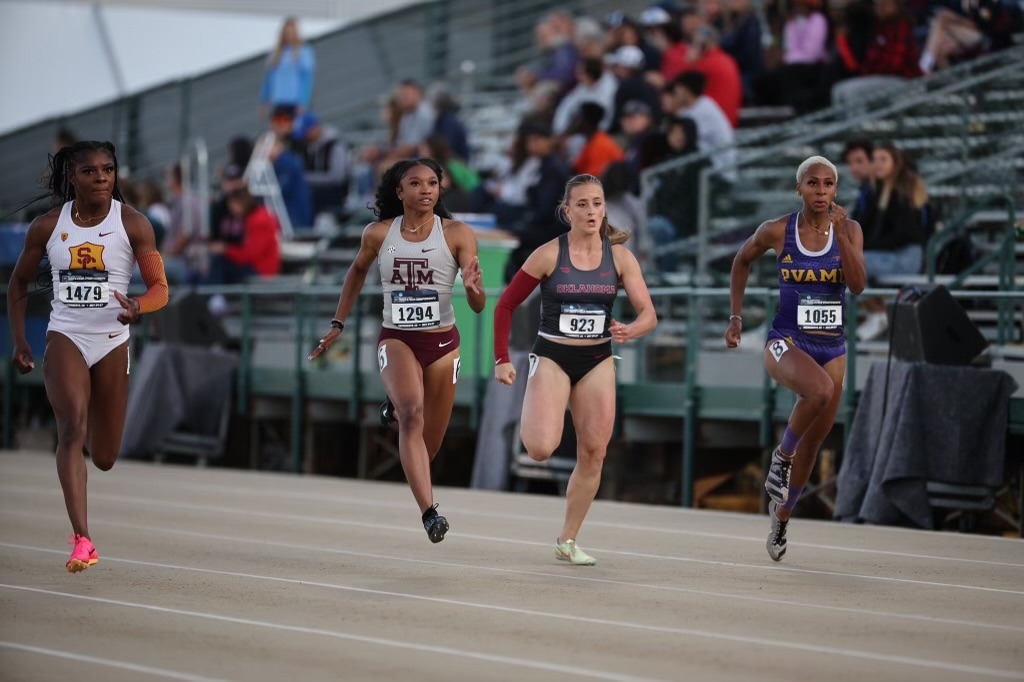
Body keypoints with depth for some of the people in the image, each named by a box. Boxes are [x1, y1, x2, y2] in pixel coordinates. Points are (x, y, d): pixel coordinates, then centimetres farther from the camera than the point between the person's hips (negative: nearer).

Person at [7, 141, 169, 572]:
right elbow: (19, 282, 13)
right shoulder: (48, 226, 0)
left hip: (112, 341, 0)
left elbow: (160, 288, -7)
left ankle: (89, 432, 49)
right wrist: (19, 341, 5)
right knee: (72, 428, -23)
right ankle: (82, 541, -28)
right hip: (65, 337, 0)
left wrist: (137, 307, -30)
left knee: (104, 458, 8)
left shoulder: (132, 224, -5)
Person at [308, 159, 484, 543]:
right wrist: (338, 324, 18)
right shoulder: (379, 234, -3)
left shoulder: (456, 234, -7)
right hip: (396, 339, -1)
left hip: (442, 342, 1)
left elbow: (478, 306, -9)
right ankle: (429, 512, -36)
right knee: (412, 414, -28)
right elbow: (358, 271, 19)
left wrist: (473, 289, -32)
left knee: (429, 445, 12)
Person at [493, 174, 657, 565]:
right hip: (552, 357, -3)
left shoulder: (619, 257, -1)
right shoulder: (549, 255, -8)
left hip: (597, 361, 3)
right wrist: (502, 360, -9)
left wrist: (632, 330, -29)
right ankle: (531, 417, 17)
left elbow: (648, 314, -6)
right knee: (541, 449, -21)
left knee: (593, 453, 1)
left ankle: (567, 541, 15)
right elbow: (506, 305, -2)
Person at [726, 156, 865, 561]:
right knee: (820, 390, -37)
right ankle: (782, 456, -11)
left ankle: (781, 519, 33)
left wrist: (840, 234, -23)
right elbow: (742, 262, 13)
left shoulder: (849, 229, -1)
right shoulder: (777, 231, -6)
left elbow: (858, 285, -14)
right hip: (786, 343, -3)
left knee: (813, 443, 11)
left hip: (831, 347, 3)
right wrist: (736, 317, 9)